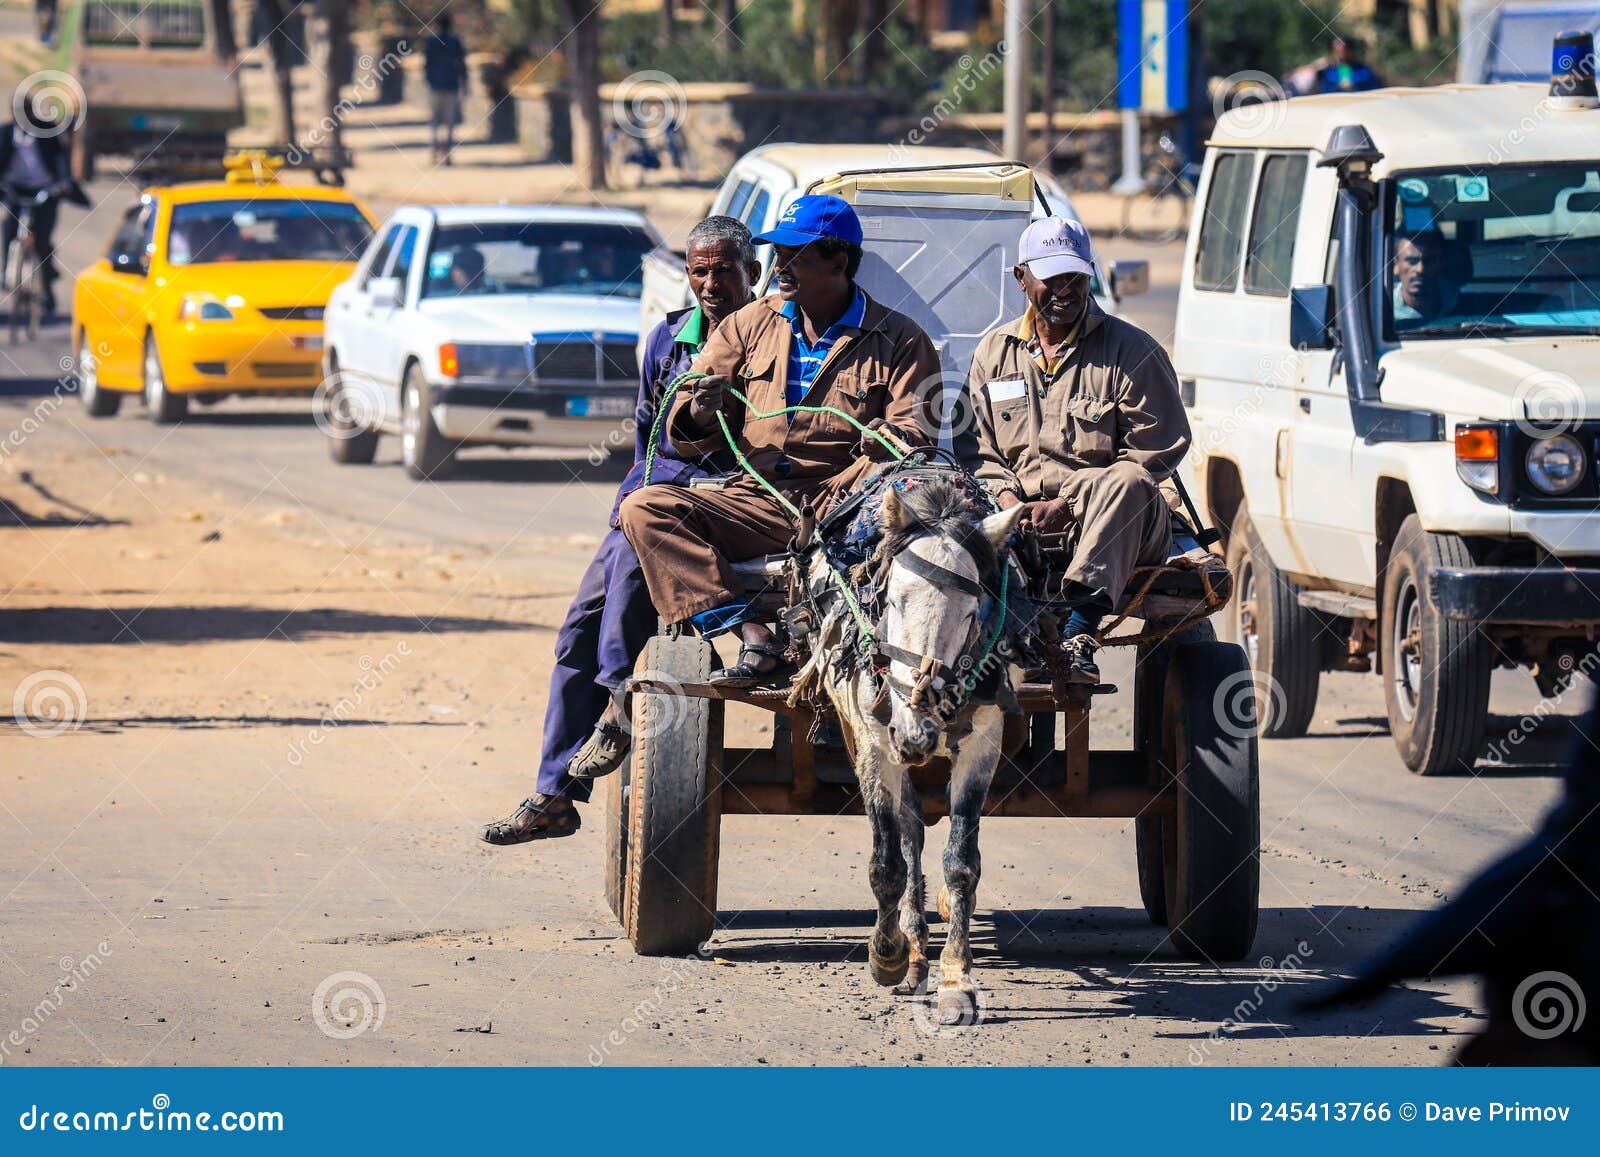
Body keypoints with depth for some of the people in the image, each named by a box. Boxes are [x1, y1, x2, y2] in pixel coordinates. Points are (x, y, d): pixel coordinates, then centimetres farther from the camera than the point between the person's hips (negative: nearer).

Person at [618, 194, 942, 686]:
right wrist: (699, 415, -9)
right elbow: (687, 430, 16)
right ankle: (753, 639, -36)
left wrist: (888, 441, -26)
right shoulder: (750, 325, 18)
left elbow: (916, 436, -1)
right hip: (757, 503, 3)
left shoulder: (899, 340, 9)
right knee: (644, 509, -21)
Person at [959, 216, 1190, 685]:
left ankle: (1080, 633, -51)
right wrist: (1005, 497, -11)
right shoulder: (993, 352, 16)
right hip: (1021, 520, 3)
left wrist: (1068, 504, -13)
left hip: (1111, 525, -3)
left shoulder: (1130, 349, 2)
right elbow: (975, 448, 12)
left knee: (1124, 485, -38)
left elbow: (1155, 452, -4)